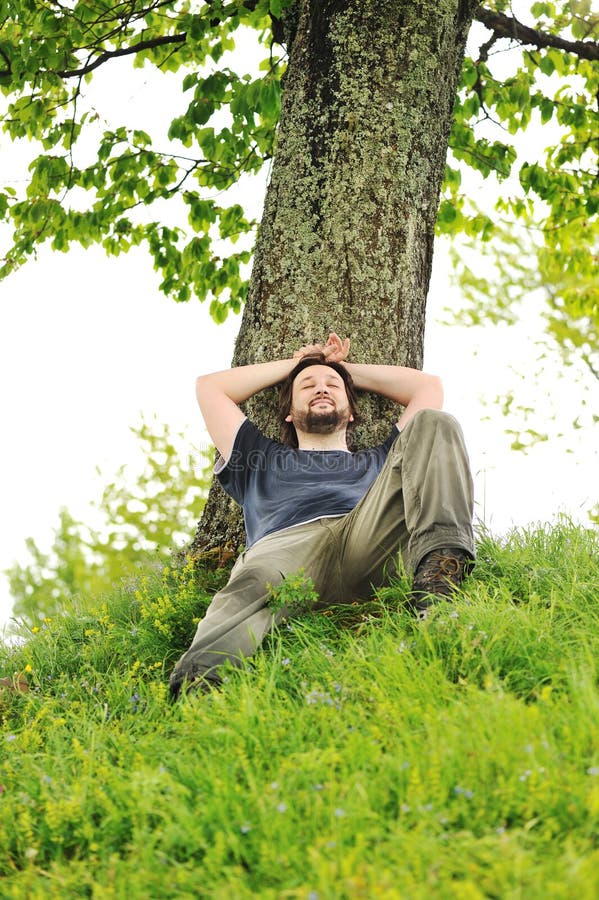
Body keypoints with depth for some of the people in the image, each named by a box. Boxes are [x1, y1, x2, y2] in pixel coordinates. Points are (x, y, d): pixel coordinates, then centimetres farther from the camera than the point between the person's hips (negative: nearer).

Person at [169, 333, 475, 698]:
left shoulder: (378, 462, 45)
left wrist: (348, 367, 57)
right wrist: (294, 363, 54)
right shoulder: (265, 461, 44)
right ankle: (198, 688, -72)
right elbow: (209, 387, 47)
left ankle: (438, 567, -39)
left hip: (370, 540, 2)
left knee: (433, 423, -12)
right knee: (252, 588, -40)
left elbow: (429, 386, 51)